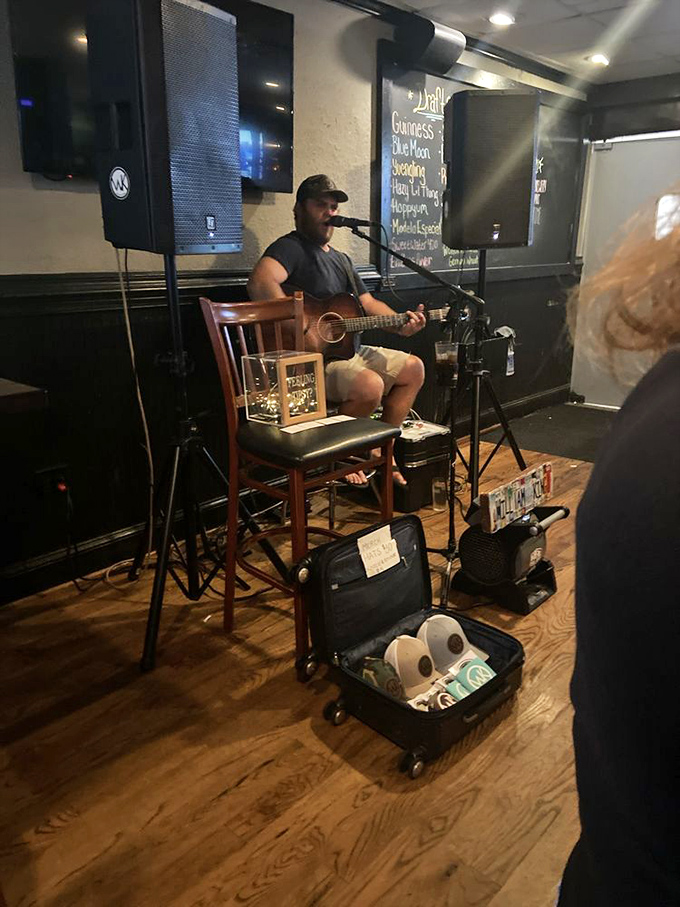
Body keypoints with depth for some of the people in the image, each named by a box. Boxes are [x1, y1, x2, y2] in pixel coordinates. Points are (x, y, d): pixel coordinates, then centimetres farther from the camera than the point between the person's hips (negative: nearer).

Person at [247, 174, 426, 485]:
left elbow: (368, 303, 20)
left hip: (345, 348, 10)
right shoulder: (291, 247, -11)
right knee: (370, 386, -33)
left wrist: (399, 323, 2)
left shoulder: (341, 259, 21)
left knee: (413, 368, 9)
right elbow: (260, 284, -31)